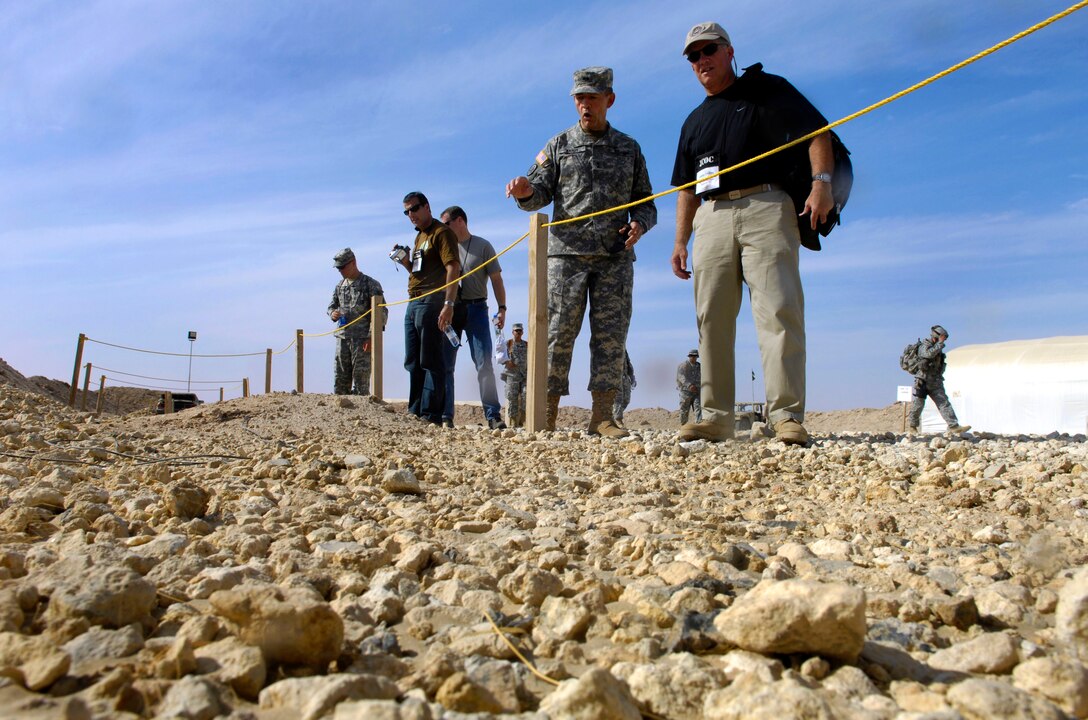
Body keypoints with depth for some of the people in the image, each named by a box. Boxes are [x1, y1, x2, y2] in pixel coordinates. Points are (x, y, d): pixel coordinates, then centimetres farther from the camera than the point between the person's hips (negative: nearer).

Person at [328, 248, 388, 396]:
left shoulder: (371, 284, -4)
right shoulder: (340, 286, 15)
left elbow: (381, 312, -8)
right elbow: (332, 305, 27)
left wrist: (372, 337, -15)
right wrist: (333, 313, 1)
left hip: (363, 339, -6)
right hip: (342, 337, 6)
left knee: (361, 382, -6)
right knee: (340, 380, 7)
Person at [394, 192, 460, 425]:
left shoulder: (442, 233, -4)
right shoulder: (419, 237, 24)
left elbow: (453, 268, -16)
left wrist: (448, 304, -25)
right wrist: (405, 261, 9)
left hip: (432, 303, -10)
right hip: (413, 304, 10)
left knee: (431, 362, -9)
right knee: (413, 362, 11)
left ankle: (430, 415, -7)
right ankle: (415, 411, 17)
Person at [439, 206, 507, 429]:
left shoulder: (482, 246, 4)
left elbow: (496, 279, 1)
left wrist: (502, 308, -8)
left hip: (475, 308, -4)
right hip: (449, 310, 4)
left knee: (484, 364, -9)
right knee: (445, 365, 2)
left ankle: (493, 416, -8)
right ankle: (445, 416, 8)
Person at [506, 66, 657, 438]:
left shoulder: (629, 148, 16)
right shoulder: (559, 145, 13)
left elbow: (645, 202, 16)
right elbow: (541, 193, 4)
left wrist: (640, 223, -7)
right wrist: (526, 192, -19)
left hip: (615, 256, 2)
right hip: (567, 252, -1)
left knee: (611, 335, -1)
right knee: (558, 334, -4)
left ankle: (602, 417, 3)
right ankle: (547, 414, 0)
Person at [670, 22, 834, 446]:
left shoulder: (766, 89, 12)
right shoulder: (695, 121, 27)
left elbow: (815, 131, 2)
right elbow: (687, 189, 24)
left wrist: (821, 181, -15)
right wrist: (680, 242, 14)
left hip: (765, 208, -5)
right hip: (711, 219, 5)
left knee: (778, 310, -14)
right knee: (711, 319, -3)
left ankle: (786, 415, -16)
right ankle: (716, 417, 0)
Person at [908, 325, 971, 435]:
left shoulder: (937, 347, 14)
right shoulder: (925, 346, -9)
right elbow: (929, 354, -33)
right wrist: (940, 343, -26)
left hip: (935, 383, 7)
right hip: (923, 381, -7)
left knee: (944, 403, -4)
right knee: (918, 405, 2)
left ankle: (954, 426, -11)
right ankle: (912, 425, 18)